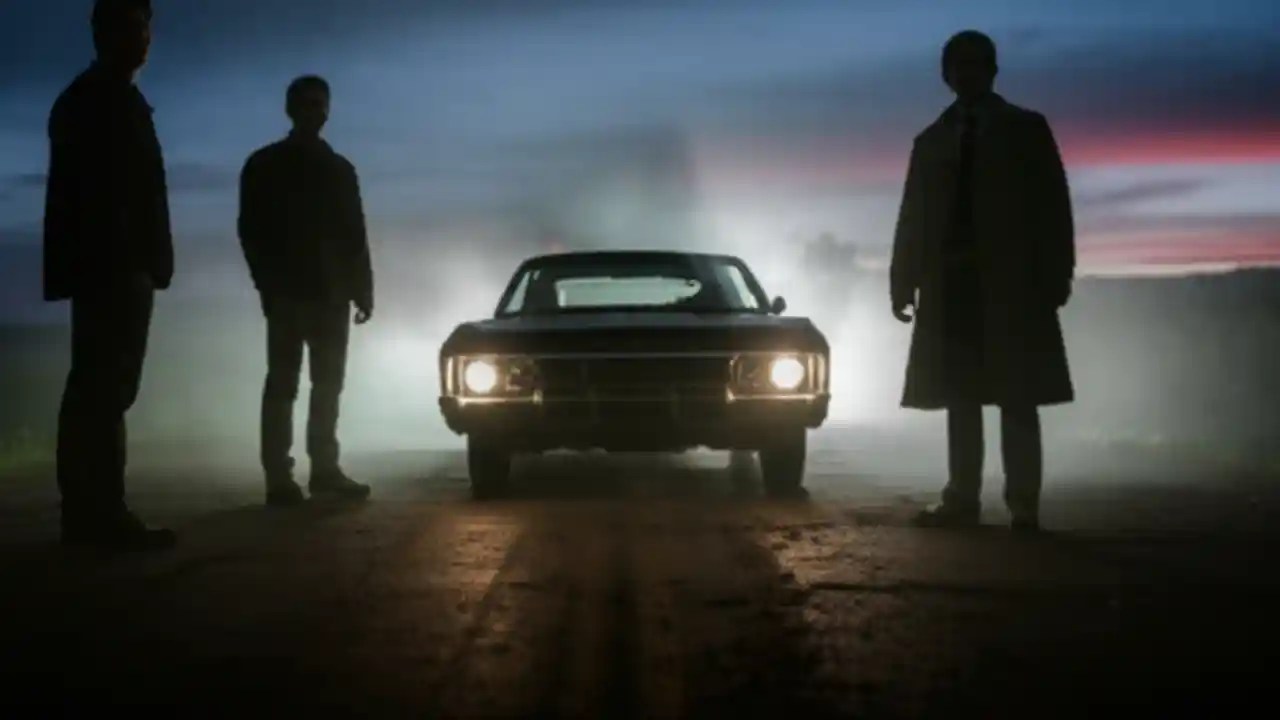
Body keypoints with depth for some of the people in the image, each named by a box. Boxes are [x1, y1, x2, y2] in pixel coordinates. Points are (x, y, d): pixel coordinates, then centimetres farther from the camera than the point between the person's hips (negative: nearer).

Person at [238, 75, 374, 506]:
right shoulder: (265, 166, 4)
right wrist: (269, 285, -12)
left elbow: (355, 235, 12)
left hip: (330, 293, 4)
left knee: (327, 385, 5)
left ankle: (325, 469, 10)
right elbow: (252, 232, -2)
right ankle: (279, 477, -9)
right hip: (288, 293, -4)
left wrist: (362, 290, 4)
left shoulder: (339, 169, 15)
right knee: (283, 385, -6)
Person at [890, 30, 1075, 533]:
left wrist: (1055, 276, -8)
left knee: (1017, 398, -4)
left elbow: (1053, 207, 2)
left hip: (1013, 283, -3)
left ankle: (1023, 506, -5)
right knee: (960, 399, 1)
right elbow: (913, 217, 10)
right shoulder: (932, 141, 15)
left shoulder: (1027, 129, 9)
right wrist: (904, 284, 1)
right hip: (951, 283, 3)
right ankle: (961, 500, 2)